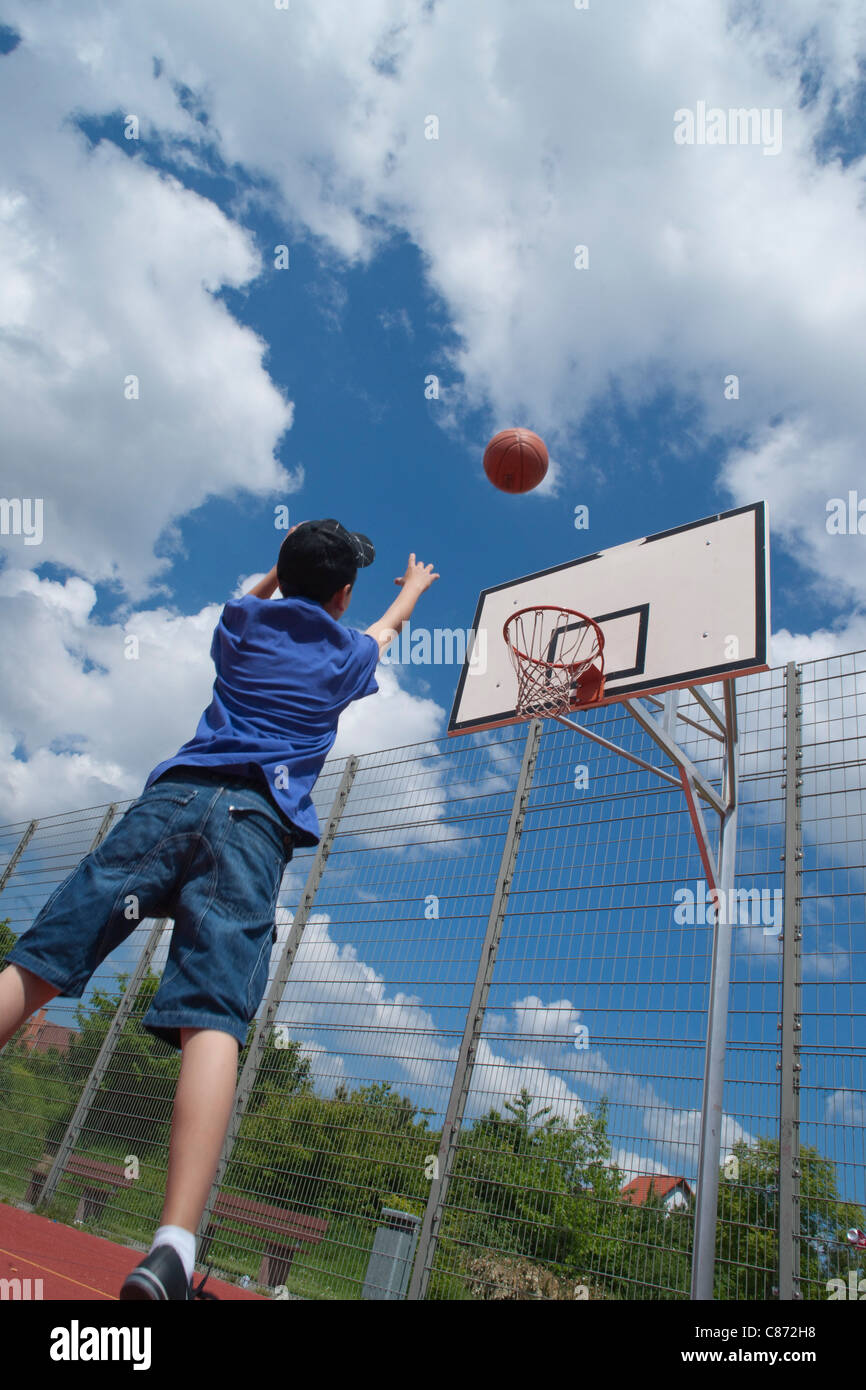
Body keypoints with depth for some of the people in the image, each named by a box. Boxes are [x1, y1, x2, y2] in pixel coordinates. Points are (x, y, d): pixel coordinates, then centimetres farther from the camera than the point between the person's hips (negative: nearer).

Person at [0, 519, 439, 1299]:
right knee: (213, 1024, -16)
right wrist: (413, 589, 67)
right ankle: (173, 1250, -29)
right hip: (256, 820, -2)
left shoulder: (244, 625, 23)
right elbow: (384, 631, 47)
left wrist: (290, 564, 66)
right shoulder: (349, 652, 21)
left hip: (176, 793, 3)